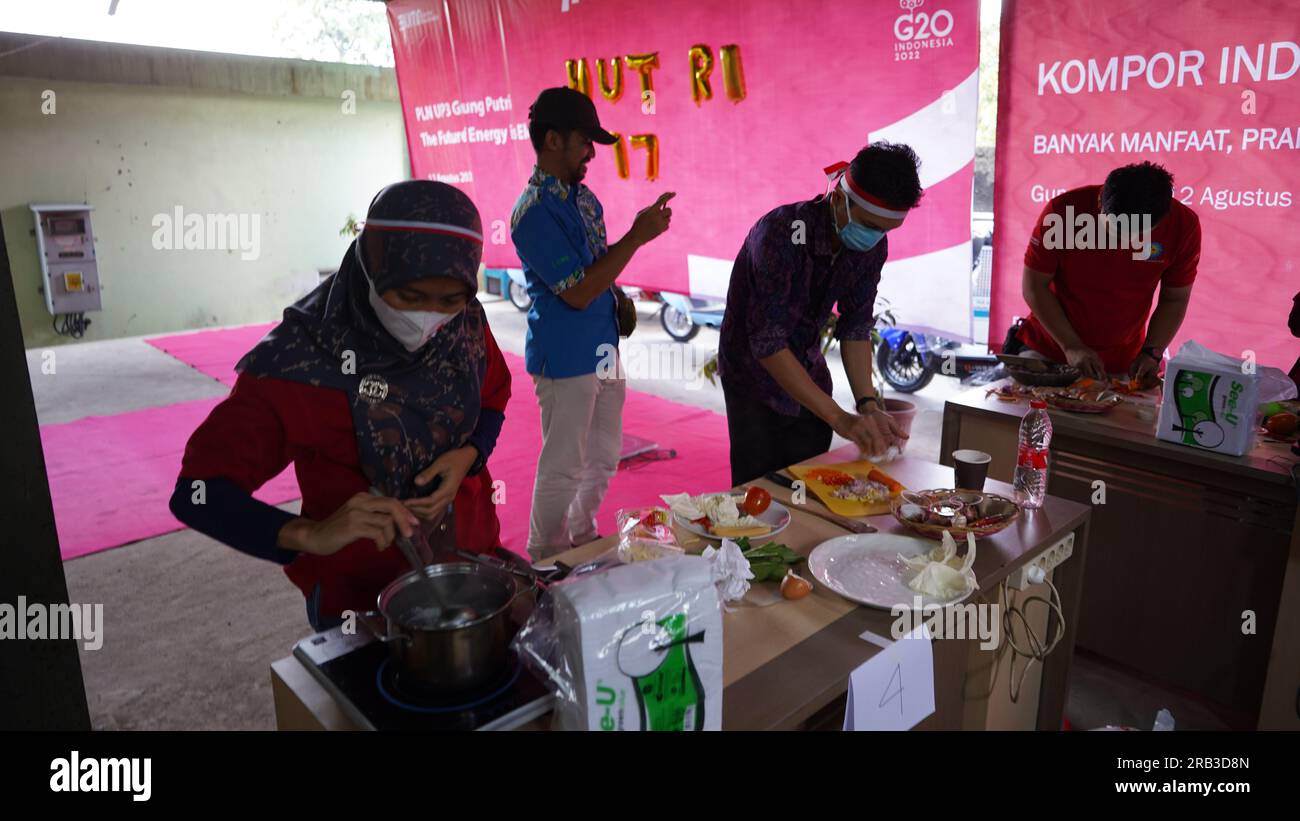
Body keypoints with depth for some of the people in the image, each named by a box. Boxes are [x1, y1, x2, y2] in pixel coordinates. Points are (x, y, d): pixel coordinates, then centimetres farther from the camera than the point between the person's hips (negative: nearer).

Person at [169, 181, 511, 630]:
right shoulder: (302, 357, -25)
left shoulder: (465, 322, -13)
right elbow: (197, 492, -23)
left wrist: (468, 455, -15)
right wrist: (310, 534, -40)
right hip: (359, 593, -4)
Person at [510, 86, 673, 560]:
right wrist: (637, 237, -22)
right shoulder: (535, 211, -18)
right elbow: (577, 292, -23)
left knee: (603, 456, 19)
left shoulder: (581, 195, 10)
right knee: (563, 468, 2)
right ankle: (546, 567, 21)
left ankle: (583, 541, 37)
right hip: (565, 358, -9)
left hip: (602, 350, 9)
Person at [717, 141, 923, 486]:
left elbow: (855, 327, -3)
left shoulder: (872, 245, -9)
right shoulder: (782, 233, -29)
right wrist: (840, 418, -34)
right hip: (755, 377, -5)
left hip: (809, 376, 5)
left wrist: (868, 404, -16)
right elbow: (767, 343, -32)